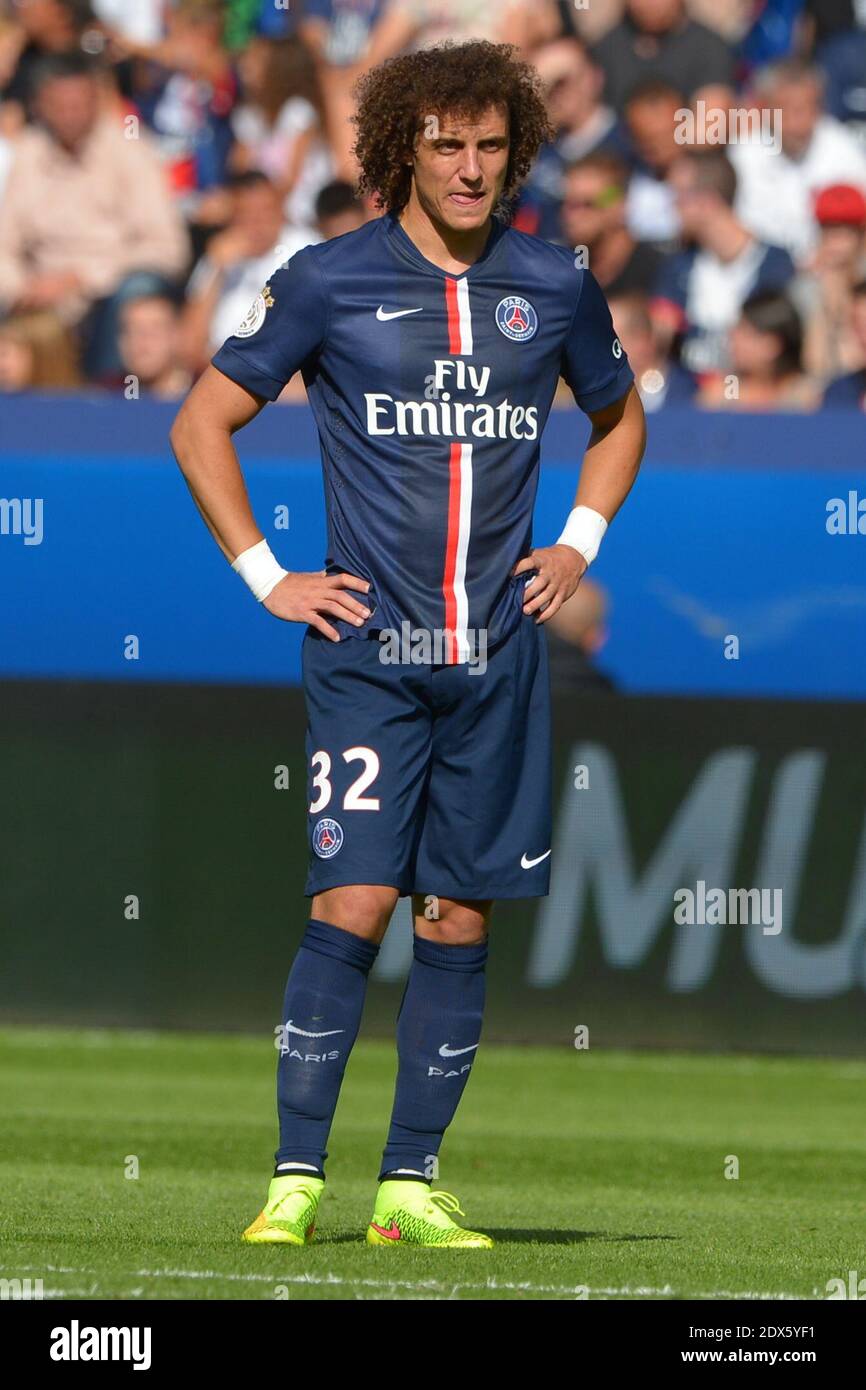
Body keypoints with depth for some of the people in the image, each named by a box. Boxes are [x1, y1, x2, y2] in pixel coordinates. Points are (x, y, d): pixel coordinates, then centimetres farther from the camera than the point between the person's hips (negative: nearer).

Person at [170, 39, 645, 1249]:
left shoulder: (555, 289, 7)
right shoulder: (330, 283, -2)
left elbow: (619, 418, 27)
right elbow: (202, 424, 4)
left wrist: (579, 544, 13)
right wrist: (266, 577, -2)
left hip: (498, 653, 3)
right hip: (368, 653, -3)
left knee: (459, 918, 4)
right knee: (354, 903, -12)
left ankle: (412, 1185, 10)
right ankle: (296, 1180, -7)